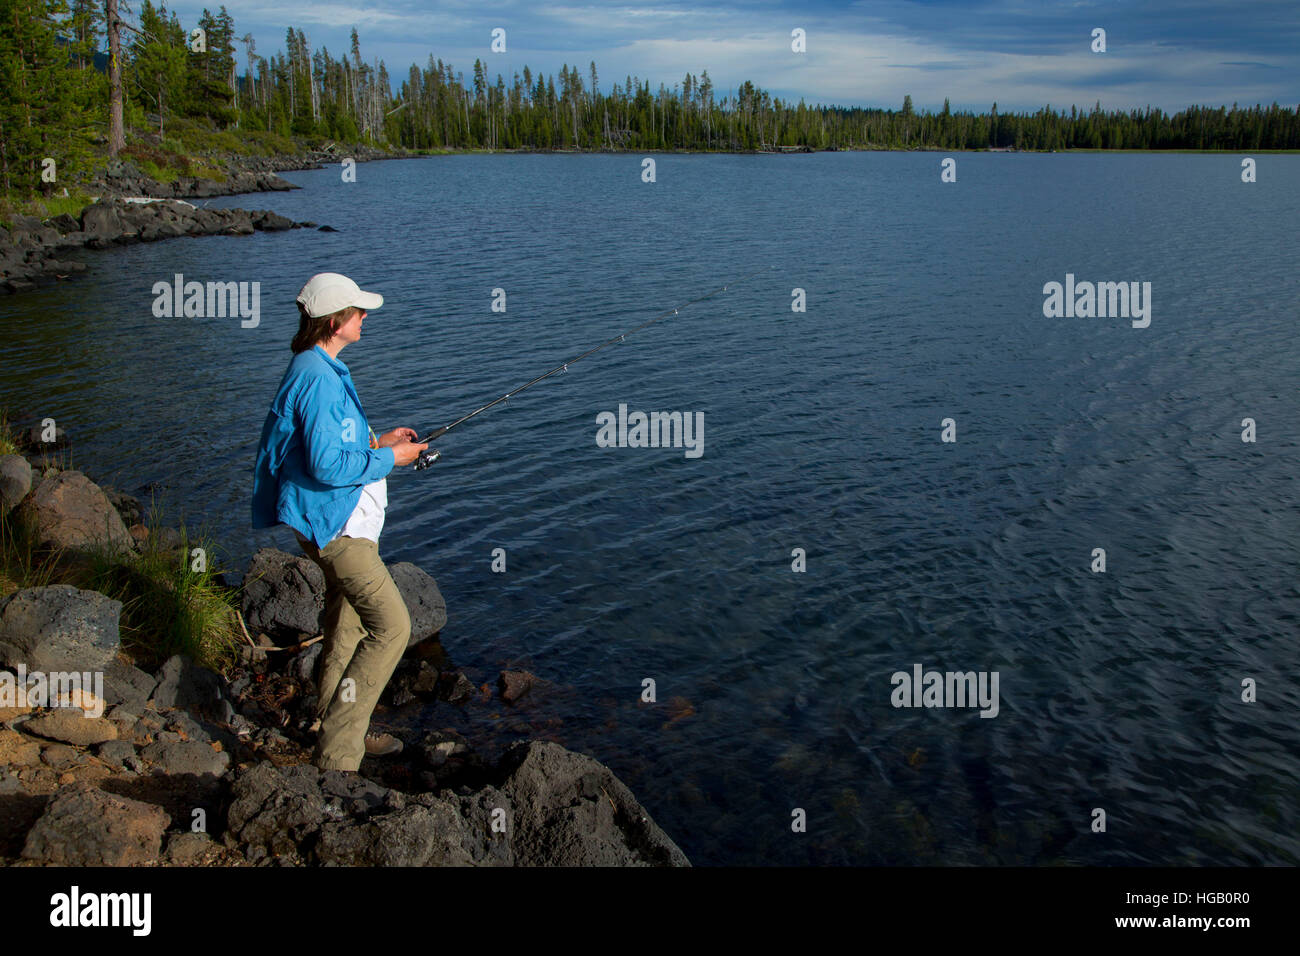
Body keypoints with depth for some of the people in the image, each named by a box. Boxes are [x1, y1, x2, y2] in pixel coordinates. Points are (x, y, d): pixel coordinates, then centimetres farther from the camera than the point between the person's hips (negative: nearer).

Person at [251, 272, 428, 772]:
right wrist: (386, 460, -15)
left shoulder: (318, 369, 12)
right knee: (392, 624, -8)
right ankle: (336, 750, -2)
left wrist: (376, 442, 10)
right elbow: (327, 465, -27)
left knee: (347, 627, 19)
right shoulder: (318, 379, -22)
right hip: (333, 523, -11)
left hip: (341, 519, 11)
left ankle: (343, 734, 34)